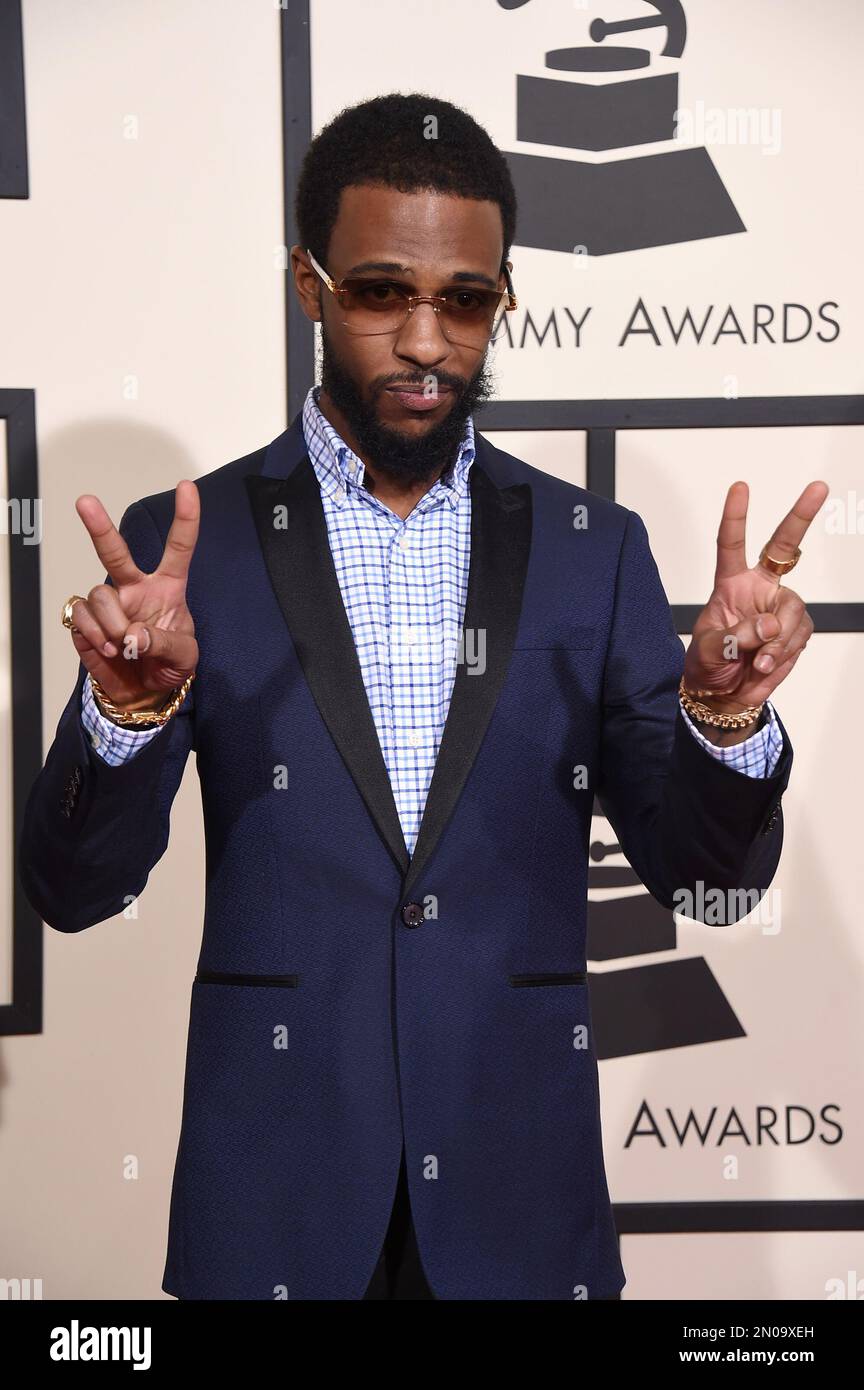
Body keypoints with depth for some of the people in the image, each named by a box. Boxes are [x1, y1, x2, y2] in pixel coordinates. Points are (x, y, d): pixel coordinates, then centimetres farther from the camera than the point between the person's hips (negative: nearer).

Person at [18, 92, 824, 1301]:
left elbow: (707, 874, 0)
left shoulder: (595, 548, 1)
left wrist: (725, 715, -20)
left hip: (520, 1202, 2)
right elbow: (73, 889, -5)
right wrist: (131, 713, -25)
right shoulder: (187, 543, -3)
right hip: (275, 1207, -1)